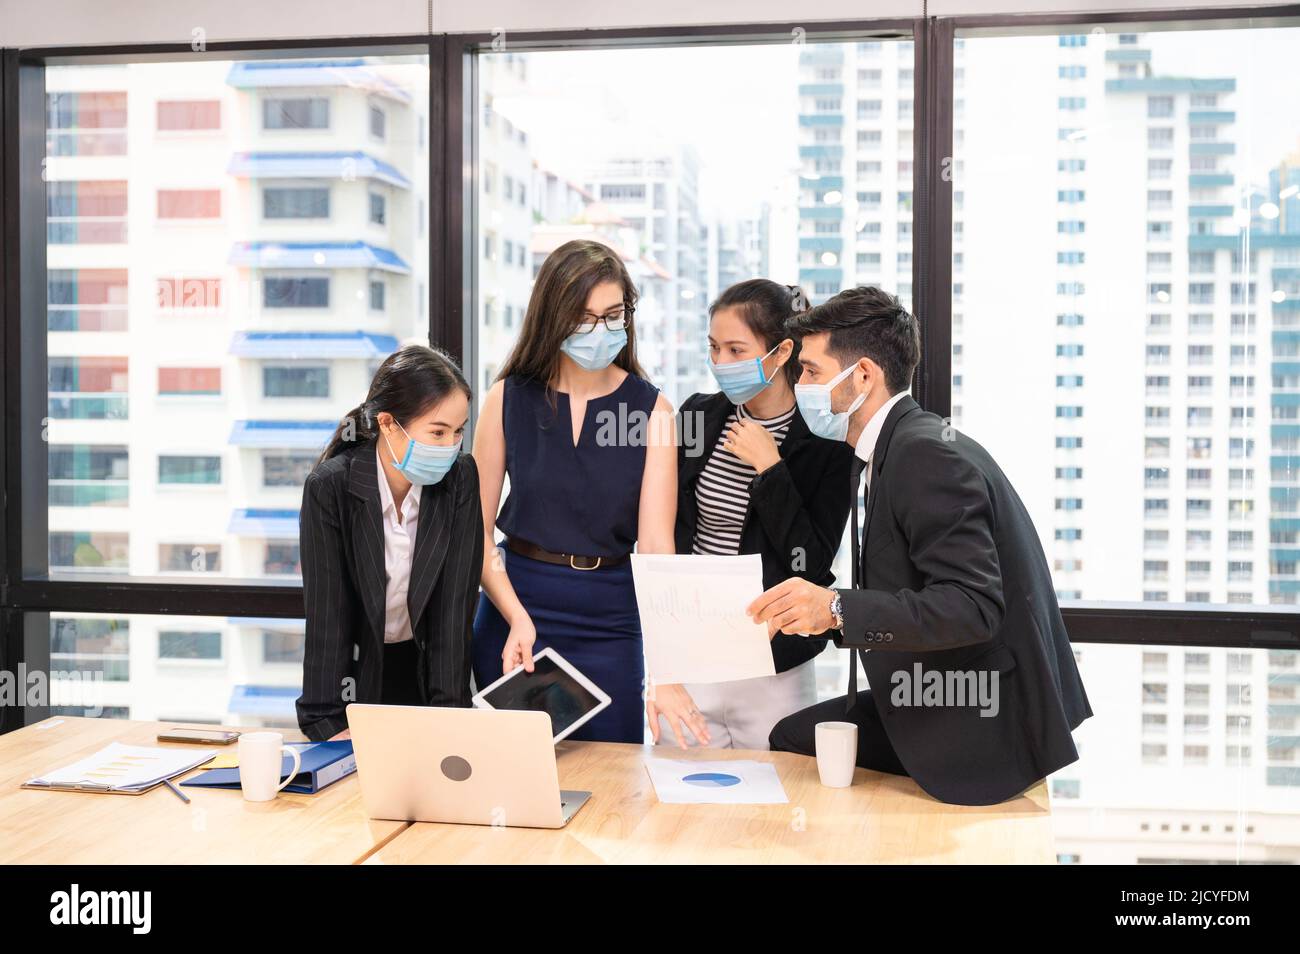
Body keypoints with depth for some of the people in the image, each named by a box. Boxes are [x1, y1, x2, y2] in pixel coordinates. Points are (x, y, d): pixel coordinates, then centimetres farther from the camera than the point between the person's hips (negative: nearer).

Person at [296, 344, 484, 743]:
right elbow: (326, 613, -20)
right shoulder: (329, 488, -21)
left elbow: (454, 603, -15)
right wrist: (328, 721, -24)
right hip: (356, 671, -2)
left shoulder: (461, 478, -14)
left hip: (429, 667, 2)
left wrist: (448, 710, -21)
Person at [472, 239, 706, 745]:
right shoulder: (509, 399, -3)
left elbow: (656, 544, -13)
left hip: (610, 621, 0)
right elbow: (478, 529, -2)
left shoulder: (651, 409, -5)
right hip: (514, 608, 0)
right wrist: (517, 619, -17)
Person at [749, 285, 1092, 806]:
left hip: (982, 730, -9)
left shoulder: (928, 454, -21)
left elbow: (972, 606, -28)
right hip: (938, 702, 9)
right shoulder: (903, 445, 12)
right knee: (791, 738, 5)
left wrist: (838, 608, -35)